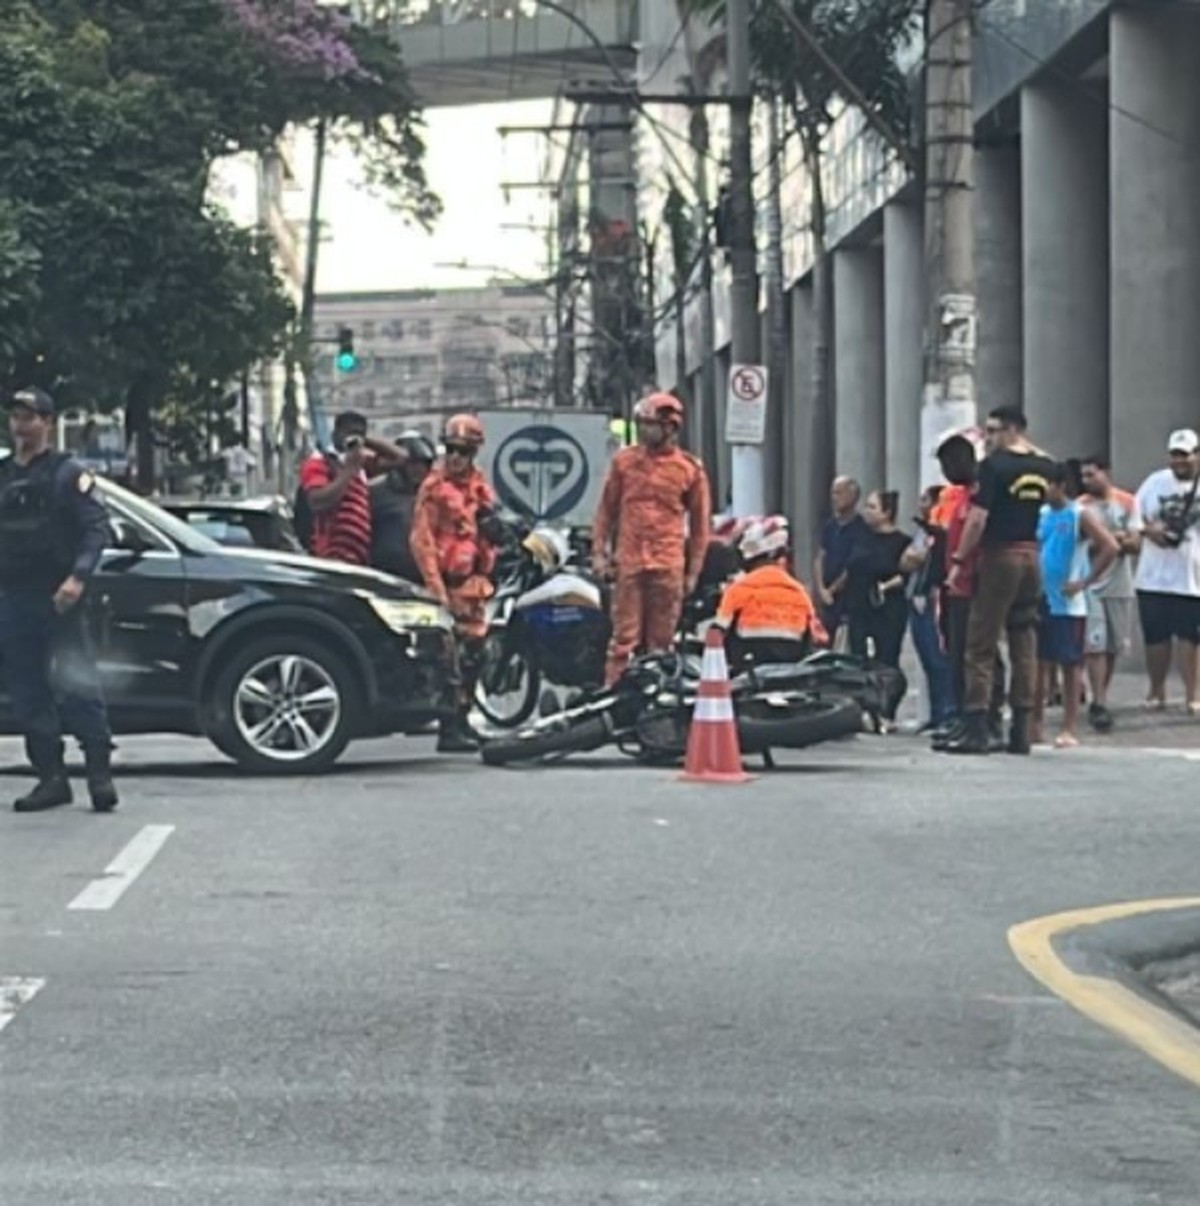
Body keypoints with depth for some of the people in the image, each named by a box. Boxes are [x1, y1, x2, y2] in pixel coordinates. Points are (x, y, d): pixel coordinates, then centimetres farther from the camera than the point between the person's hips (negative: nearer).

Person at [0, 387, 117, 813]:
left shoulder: (68, 474, 0)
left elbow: (97, 528, -7)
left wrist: (78, 577, -21)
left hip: (59, 600, -5)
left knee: (76, 684, -15)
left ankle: (100, 772, -9)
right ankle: (50, 777, 11)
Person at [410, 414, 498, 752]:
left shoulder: (479, 485, 14)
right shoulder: (434, 486, -7)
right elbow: (421, 540, -12)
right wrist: (435, 586, -18)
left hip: (474, 581, 7)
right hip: (447, 581, -7)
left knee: (472, 652, 12)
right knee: (450, 657, -11)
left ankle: (462, 720, 22)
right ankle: (449, 729, -12)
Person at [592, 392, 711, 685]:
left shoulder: (690, 469, 4)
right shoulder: (624, 461, 8)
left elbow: (700, 523, 9)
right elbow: (607, 509, 13)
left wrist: (694, 571, 6)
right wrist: (599, 552, 5)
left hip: (668, 566, -1)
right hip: (629, 562, 1)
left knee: (661, 642, 3)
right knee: (624, 637, -3)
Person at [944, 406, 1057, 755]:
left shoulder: (994, 466, -11)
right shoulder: (1045, 467, 8)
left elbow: (978, 519, -16)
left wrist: (959, 561, -10)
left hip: (1000, 556, -6)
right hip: (1033, 556, 6)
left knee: (982, 645, -3)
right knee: (1025, 645, 8)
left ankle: (976, 728, -7)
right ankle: (1021, 730, 8)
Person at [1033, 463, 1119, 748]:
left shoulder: (1081, 515, -6)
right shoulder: (1042, 514, 10)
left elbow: (1110, 548, -14)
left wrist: (1086, 582, -15)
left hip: (1068, 604, -5)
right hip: (1040, 600, 5)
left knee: (1070, 664, -1)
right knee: (1039, 662, 7)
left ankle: (1070, 729, 2)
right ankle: (1036, 725, 14)